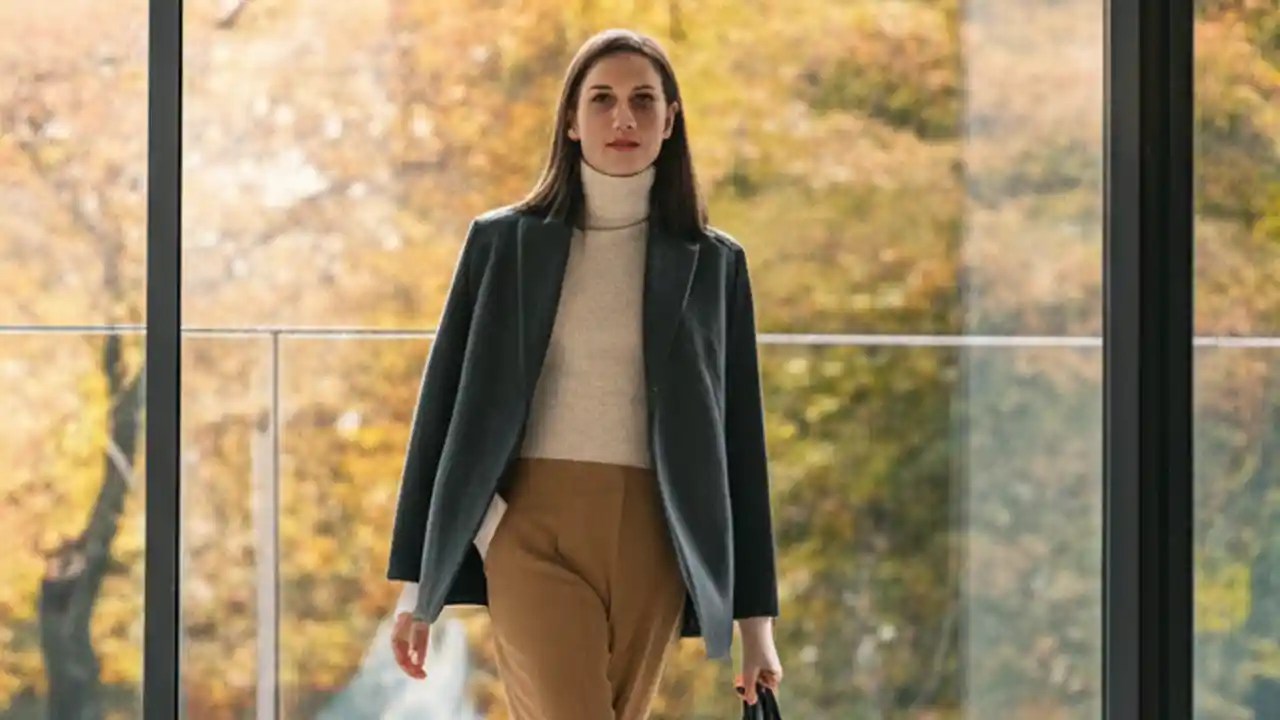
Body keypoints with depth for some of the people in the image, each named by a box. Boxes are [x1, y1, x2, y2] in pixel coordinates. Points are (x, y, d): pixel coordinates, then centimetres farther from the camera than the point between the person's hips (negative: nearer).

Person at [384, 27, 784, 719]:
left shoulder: (713, 263, 10)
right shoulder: (503, 242, 6)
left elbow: (739, 439, 9)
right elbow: (444, 407, 7)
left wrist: (755, 616, 6)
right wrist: (415, 586, 4)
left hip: (650, 547, 2)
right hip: (534, 534, -2)